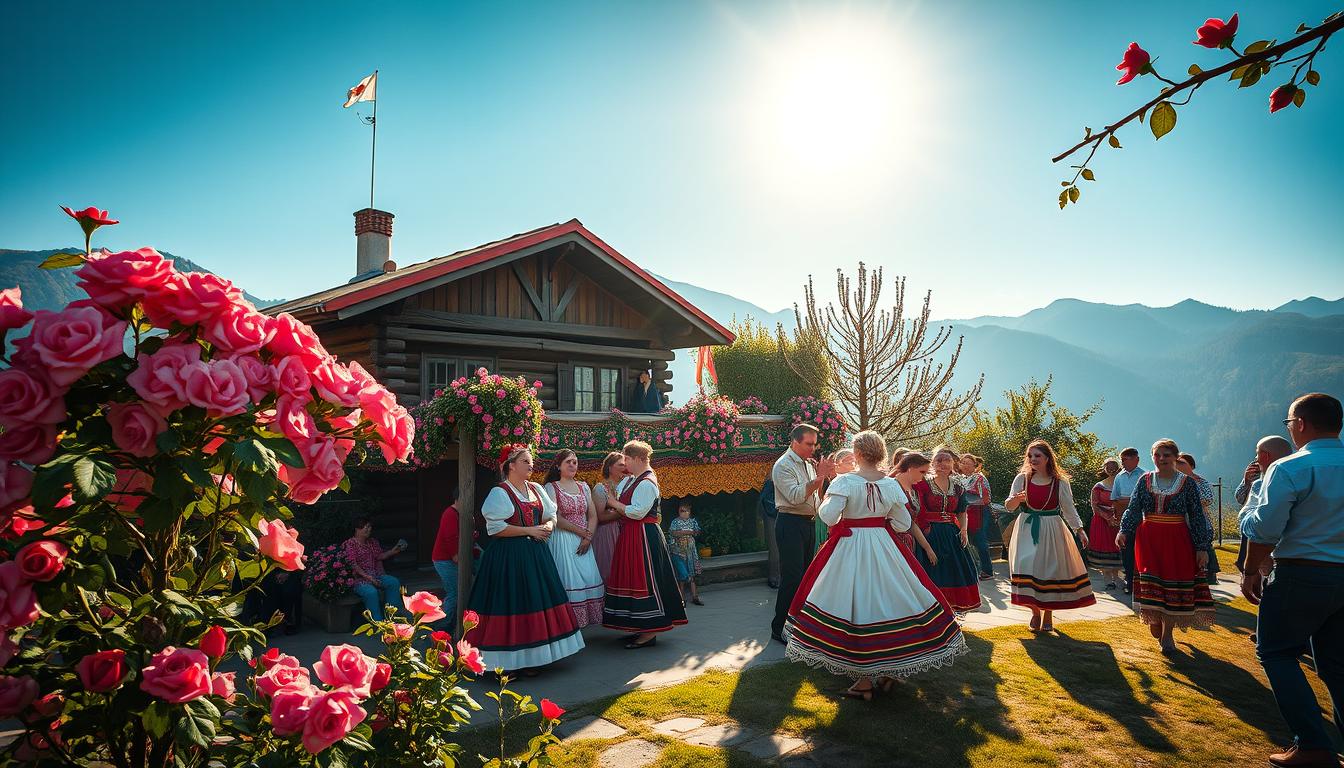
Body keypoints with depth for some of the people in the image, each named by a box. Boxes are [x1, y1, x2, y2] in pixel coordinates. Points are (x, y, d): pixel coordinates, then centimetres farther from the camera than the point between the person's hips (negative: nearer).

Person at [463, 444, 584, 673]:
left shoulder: (536, 489, 12)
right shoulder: (499, 492, -8)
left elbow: (551, 516, 17)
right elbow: (495, 528, -16)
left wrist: (548, 526, -6)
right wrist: (529, 530, -15)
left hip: (536, 553, 7)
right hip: (509, 557, -7)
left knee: (538, 601, 5)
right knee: (512, 603, -5)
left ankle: (530, 657, 16)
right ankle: (510, 661, 5)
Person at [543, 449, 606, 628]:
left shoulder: (583, 486, 14)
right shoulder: (551, 487, -1)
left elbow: (593, 515, 9)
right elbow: (557, 519, -10)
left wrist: (588, 537, -8)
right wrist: (583, 532, -11)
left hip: (583, 541, 5)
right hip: (562, 540, -5)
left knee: (589, 578, -2)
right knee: (568, 580, -9)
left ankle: (583, 620, 6)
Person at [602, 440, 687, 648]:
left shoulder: (647, 483, -16)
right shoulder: (631, 479, 13)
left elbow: (637, 512, -22)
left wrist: (615, 504, -11)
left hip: (643, 535, -10)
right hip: (631, 535, 10)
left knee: (644, 580, -5)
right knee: (633, 579, 13)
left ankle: (650, 633, 2)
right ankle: (644, 629, 21)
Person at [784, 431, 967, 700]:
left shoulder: (845, 481, -13)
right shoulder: (891, 484, 0)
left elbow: (829, 516, -20)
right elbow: (904, 523, 6)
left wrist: (826, 501, 0)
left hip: (849, 547, -4)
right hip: (884, 547, 4)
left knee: (856, 607, 3)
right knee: (886, 599, 16)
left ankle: (864, 681, 10)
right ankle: (889, 670, 26)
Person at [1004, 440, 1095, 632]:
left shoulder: (1060, 482, -1)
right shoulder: (1022, 478, 0)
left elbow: (1069, 508, 2)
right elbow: (1009, 505, -1)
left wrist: (1080, 529, -8)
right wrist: (1016, 499, -23)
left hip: (1051, 531, -1)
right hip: (1027, 530, 1)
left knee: (1050, 569, 3)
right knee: (1027, 568, -8)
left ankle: (1048, 614, 21)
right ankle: (1035, 612, 11)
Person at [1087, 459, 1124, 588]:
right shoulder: (1098, 487, 1)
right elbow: (1095, 506, -1)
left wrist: (1119, 517, -10)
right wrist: (1109, 517, -11)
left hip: (1118, 520, 2)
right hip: (1102, 521, -2)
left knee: (1117, 548, 1)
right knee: (1104, 548, -3)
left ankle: (1116, 576, 14)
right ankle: (1108, 579, 2)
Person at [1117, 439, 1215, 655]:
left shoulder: (1187, 483, -1)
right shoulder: (1145, 480, 4)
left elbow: (1197, 517, 1)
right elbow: (1133, 509, 0)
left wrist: (1202, 547, -3)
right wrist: (1123, 531, -16)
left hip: (1177, 541, -1)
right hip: (1149, 539, 1)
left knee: (1174, 586, 2)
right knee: (1150, 582, -2)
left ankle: (1167, 634, 13)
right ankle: (1154, 620, 18)